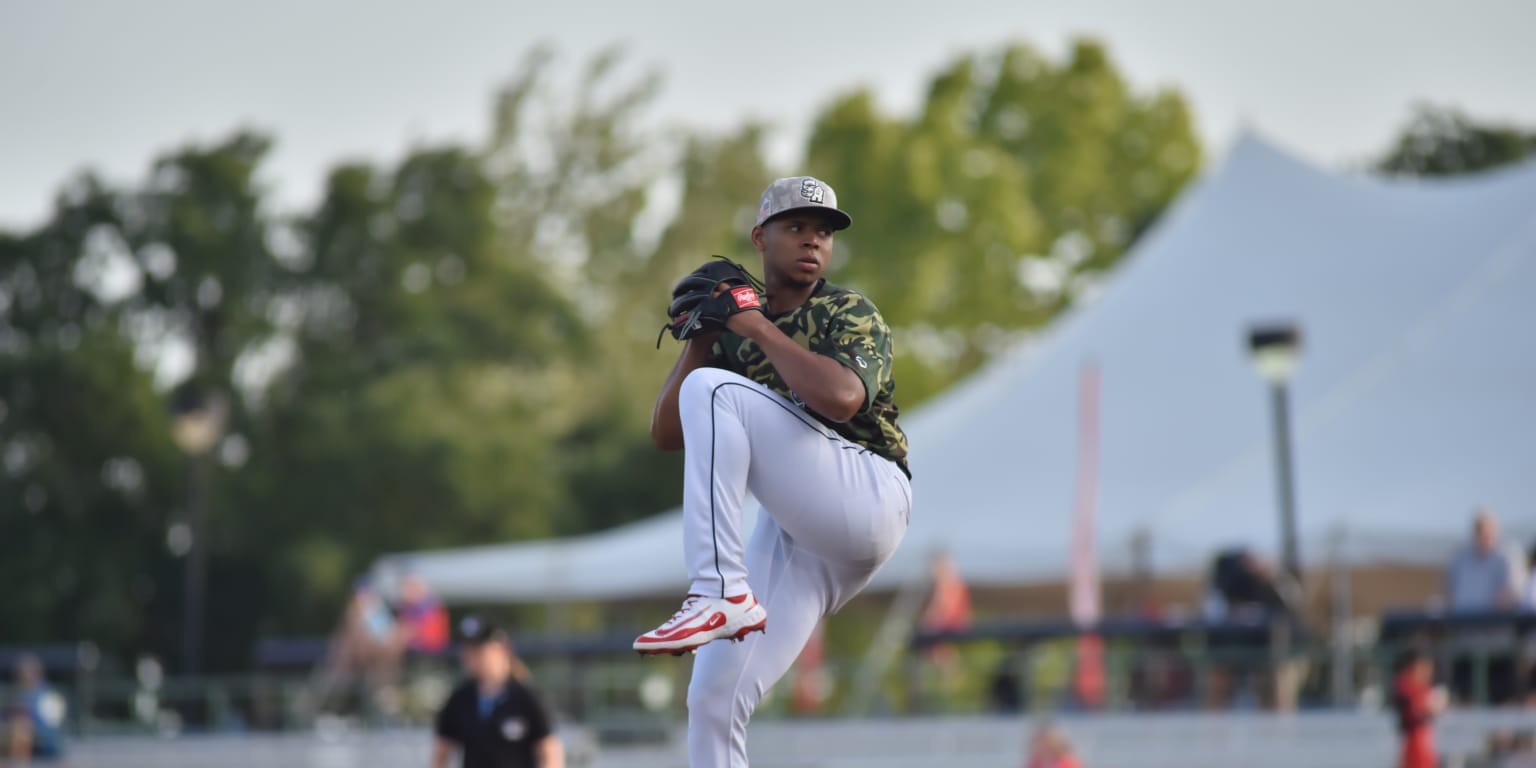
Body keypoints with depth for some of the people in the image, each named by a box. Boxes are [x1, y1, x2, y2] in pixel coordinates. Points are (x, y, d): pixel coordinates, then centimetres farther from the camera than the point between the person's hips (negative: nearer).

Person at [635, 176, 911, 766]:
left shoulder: (850, 315, 3)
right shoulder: (736, 337, 20)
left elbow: (841, 398, -20)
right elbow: (667, 435, 13)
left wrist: (760, 327, -11)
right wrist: (699, 337, 4)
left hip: (868, 498, -6)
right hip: (790, 533, 6)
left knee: (711, 391, -22)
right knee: (713, 700, -5)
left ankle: (720, 591, -32)